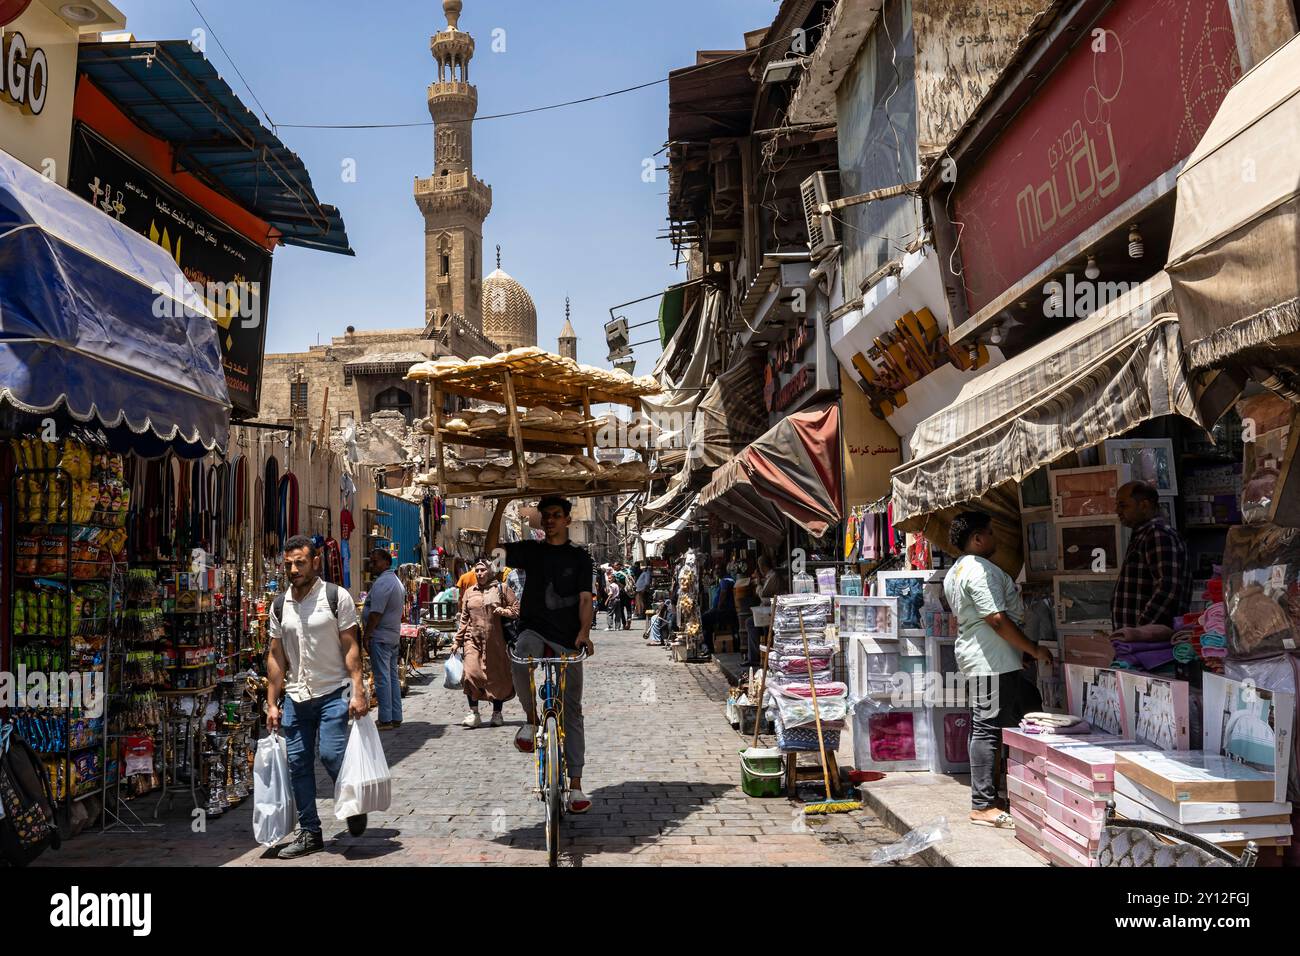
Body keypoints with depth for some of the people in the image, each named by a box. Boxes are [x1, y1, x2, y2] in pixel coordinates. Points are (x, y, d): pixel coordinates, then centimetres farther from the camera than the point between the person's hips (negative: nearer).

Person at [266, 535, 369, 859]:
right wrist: (272, 704, 8)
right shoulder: (279, 606, 7)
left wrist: (358, 691, -15)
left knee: (331, 754, -14)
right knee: (298, 763, 5)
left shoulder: (337, 597, -6)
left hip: (333, 693, -5)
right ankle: (309, 833, 17)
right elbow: (276, 657, 10)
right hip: (295, 697, 5)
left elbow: (350, 647, -7)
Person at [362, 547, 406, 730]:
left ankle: (385, 720, -3)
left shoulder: (381, 583, -15)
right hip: (394, 636, 10)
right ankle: (396, 718, 15)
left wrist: (366, 636, -16)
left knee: (382, 678, -5)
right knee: (393, 677, 11)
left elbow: (376, 613, -21)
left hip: (380, 637, -10)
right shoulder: (397, 582, 17)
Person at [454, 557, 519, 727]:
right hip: (473, 639, 2)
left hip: (495, 641, -1)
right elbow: (464, 619, 16)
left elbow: (517, 608, 4)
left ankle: (497, 713, 20)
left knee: (497, 676, 5)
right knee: (471, 673, -14)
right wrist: (458, 641, 13)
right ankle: (474, 713, -6)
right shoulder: (469, 592, 13)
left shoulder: (501, 588, 4)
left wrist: (504, 611, -14)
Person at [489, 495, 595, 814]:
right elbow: (492, 551, 0)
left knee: (571, 712, 2)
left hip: (567, 640, 0)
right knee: (520, 660, -37)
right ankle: (531, 719, -11)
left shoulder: (580, 557, 6)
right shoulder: (531, 550, 10)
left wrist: (583, 632, -21)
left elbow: (585, 599, -3)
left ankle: (575, 785, 9)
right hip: (534, 630, 0)